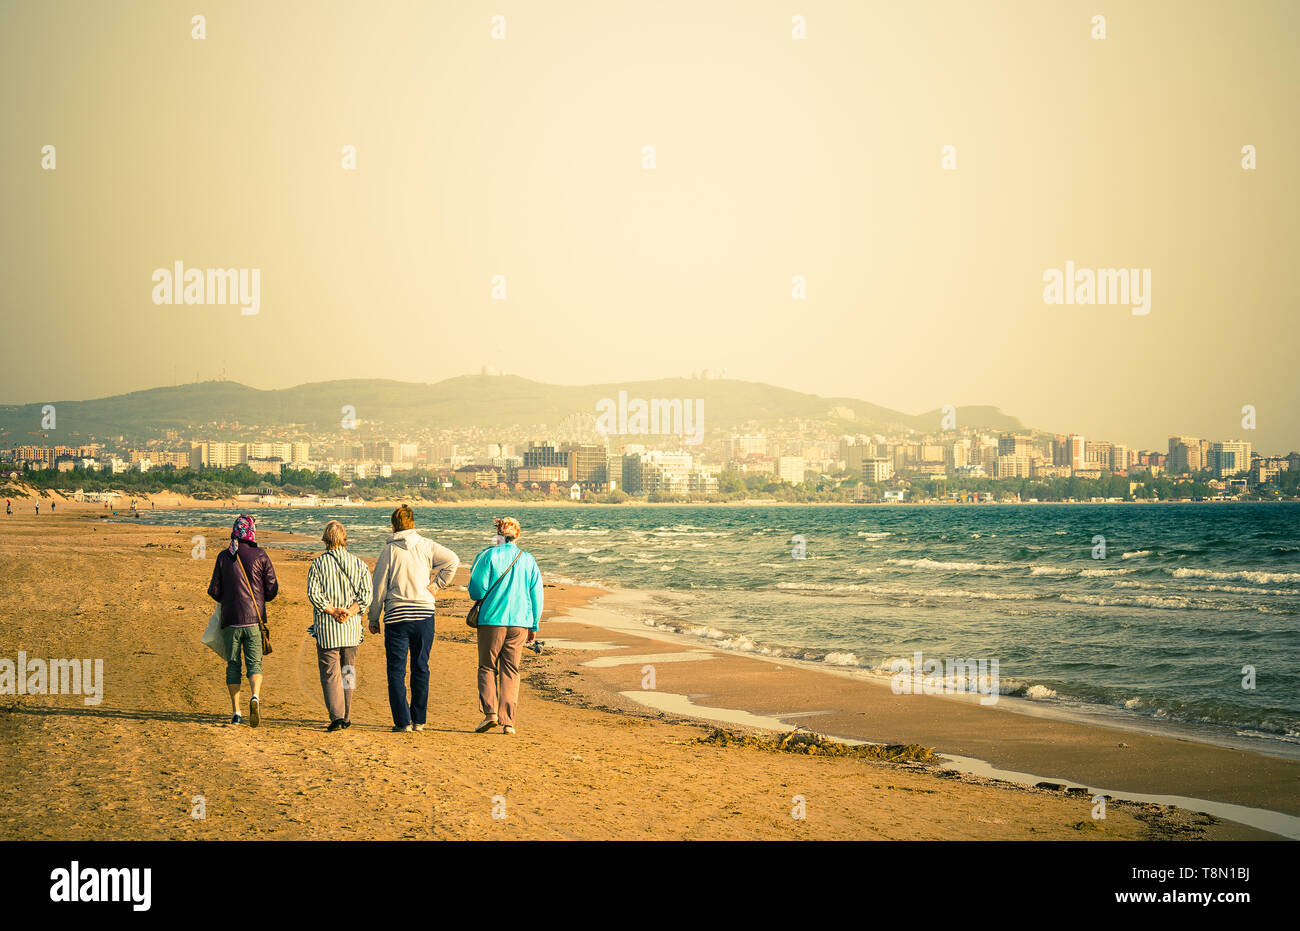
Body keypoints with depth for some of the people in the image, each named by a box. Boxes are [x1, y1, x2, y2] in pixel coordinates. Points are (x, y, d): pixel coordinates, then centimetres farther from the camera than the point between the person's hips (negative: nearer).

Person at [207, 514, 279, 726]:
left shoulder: (224, 556, 1)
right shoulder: (260, 555, -2)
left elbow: (214, 591, 4)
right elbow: (272, 590, 0)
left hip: (230, 620, 1)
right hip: (254, 620, -1)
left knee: (233, 664, 10)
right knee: (254, 663, 3)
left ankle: (236, 712, 7)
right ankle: (255, 696, -24)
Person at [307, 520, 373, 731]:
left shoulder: (318, 564, -3)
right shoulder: (358, 564, 4)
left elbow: (314, 594, -12)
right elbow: (366, 595, -4)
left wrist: (333, 611, -10)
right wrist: (348, 613, -9)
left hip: (326, 627, -3)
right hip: (352, 627, 3)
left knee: (330, 672, 0)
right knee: (348, 672, 14)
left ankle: (337, 715, -14)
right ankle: (346, 717, 19)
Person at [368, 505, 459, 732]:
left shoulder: (389, 550, -3)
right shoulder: (426, 546, 1)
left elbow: (379, 588, -1)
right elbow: (453, 560, -9)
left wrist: (373, 619, 8)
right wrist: (437, 583, 1)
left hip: (396, 616, -2)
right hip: (424, 613, 2)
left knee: (396, 671, 3)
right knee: (421, 668, 10)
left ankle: (403, 721, -3)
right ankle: (419, 720, 12)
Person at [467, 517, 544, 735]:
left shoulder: (489, 556, -5)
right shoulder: (529, 560, 7)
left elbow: (477, 589, -8)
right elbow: (536, 596, 8)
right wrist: (534, 626, 15)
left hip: (492, 619, -3)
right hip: (520, 622, 3)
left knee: (487, 668, 9)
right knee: (511, 671, 8)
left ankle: (490, 712, -8)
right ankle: (508, 721, 1)